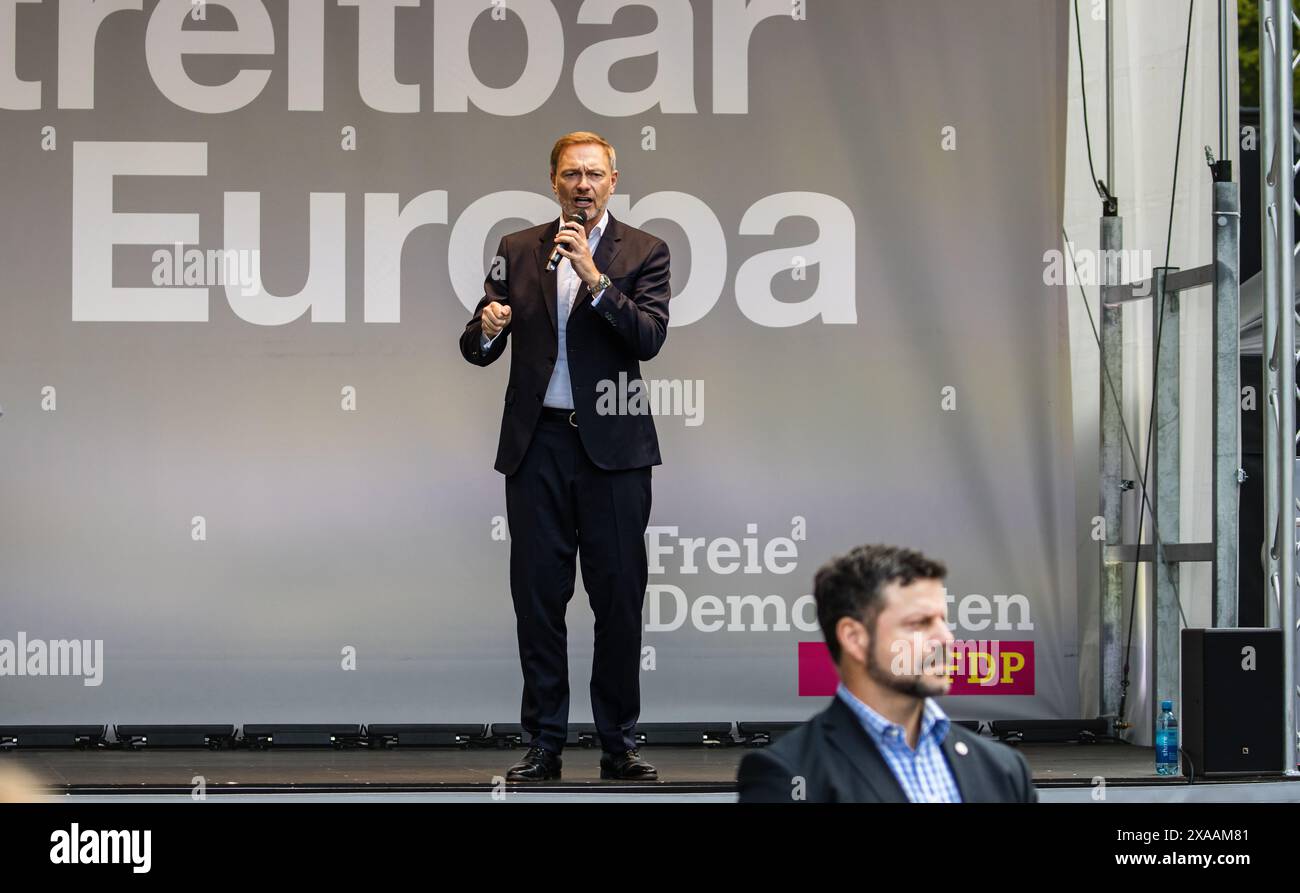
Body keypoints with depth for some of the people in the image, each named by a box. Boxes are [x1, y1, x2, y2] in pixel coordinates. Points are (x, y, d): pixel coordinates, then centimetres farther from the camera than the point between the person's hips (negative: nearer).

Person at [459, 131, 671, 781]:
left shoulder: (643, 252, 4)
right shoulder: (517, 251, 10)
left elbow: (650, 338, -10)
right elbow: (478, 351, 8)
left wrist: (594, 278, -18)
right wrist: (486, 329, -15)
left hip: (612, 445, -2)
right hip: (537, 444, 2)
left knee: (620, 598, 1)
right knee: (538, 598, 3)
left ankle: (618, 744, 9)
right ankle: (544, 745, 10)